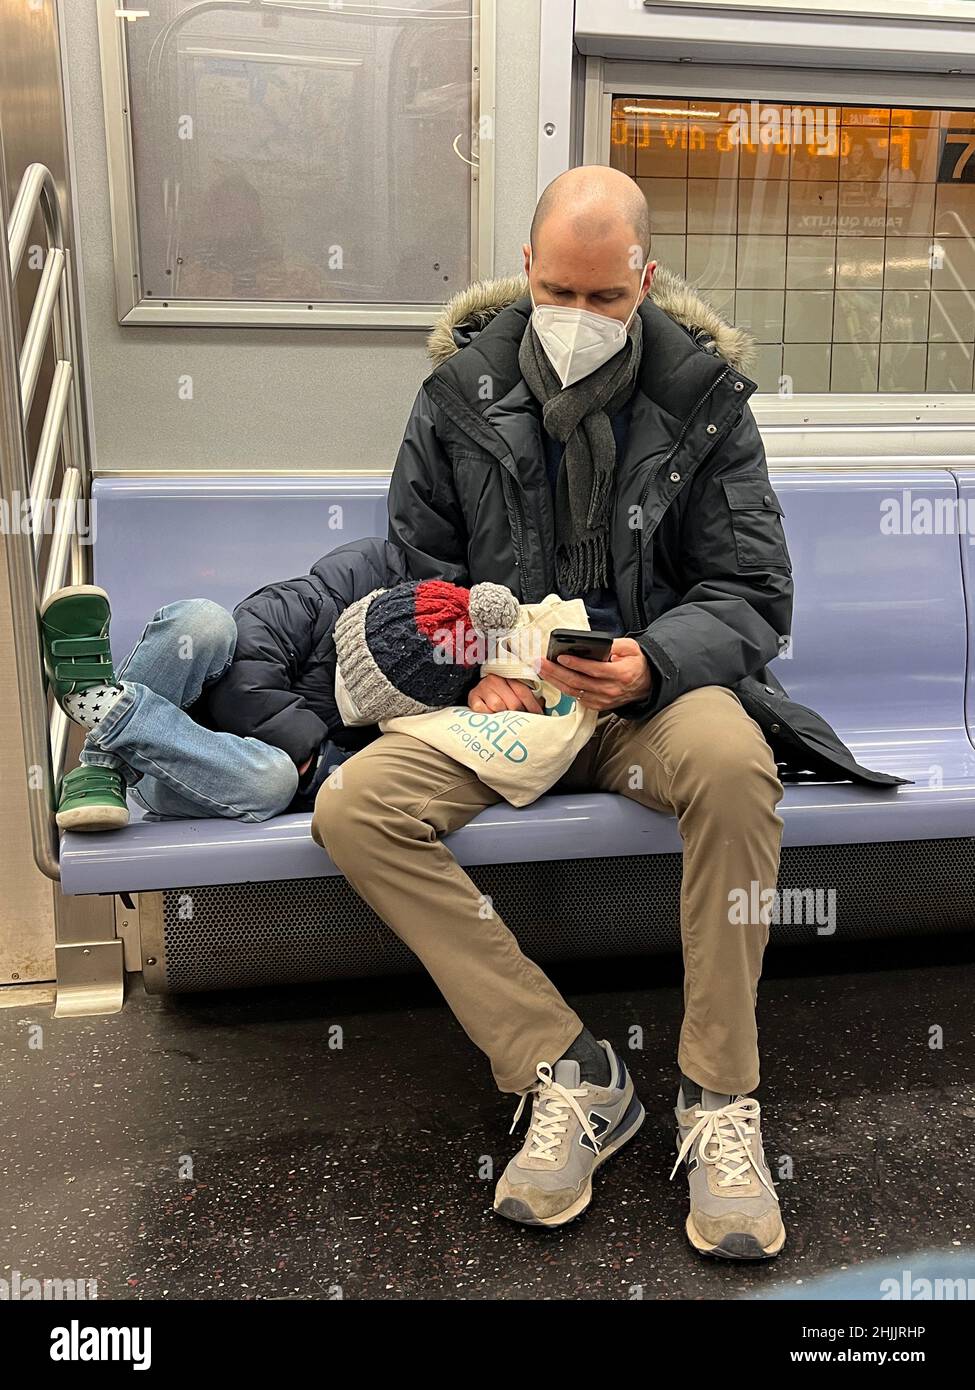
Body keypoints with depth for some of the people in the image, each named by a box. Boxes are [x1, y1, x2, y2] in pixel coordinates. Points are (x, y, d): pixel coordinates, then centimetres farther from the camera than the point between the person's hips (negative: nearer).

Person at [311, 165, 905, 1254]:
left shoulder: (703, 392, 0)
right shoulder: (461, 389, 4)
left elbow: (753, 594, -1)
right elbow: (416, 566, 12)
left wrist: (653, 662, -23)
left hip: (655, 686, -1)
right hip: (502, 694, 2)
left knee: (733, 762, -37)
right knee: (351, 807, -24)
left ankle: (719, 1097, -19)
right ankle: (569, 1074, -19)